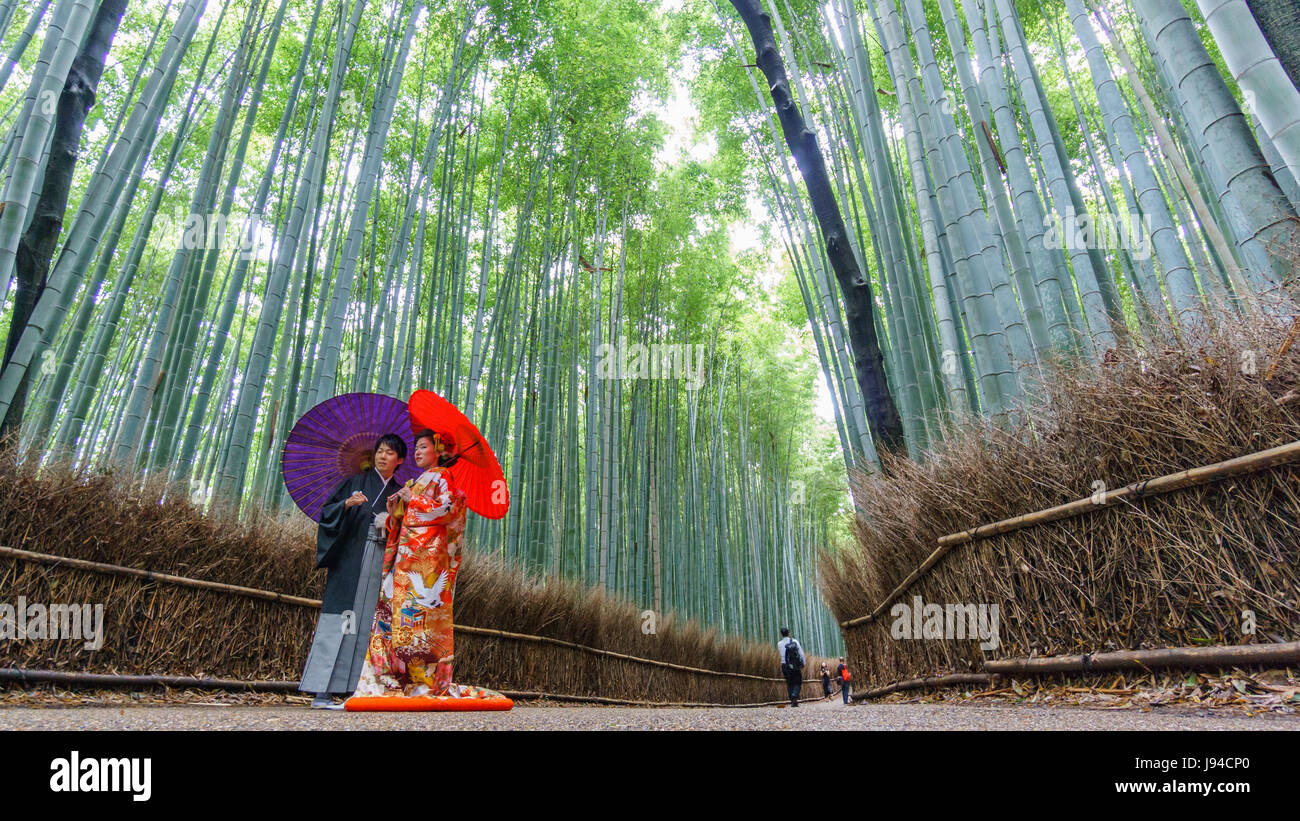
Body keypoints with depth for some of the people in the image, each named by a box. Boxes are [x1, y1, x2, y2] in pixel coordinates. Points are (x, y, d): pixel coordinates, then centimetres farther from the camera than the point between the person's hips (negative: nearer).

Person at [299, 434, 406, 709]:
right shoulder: (355, 482, 11)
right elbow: (326, 512, 5)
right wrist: (347, 504, -14)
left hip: (380, 563, 3)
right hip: (351, 560, -3)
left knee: (369, 623, -1)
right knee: (339, 621, -9)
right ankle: (322, 692, -7)